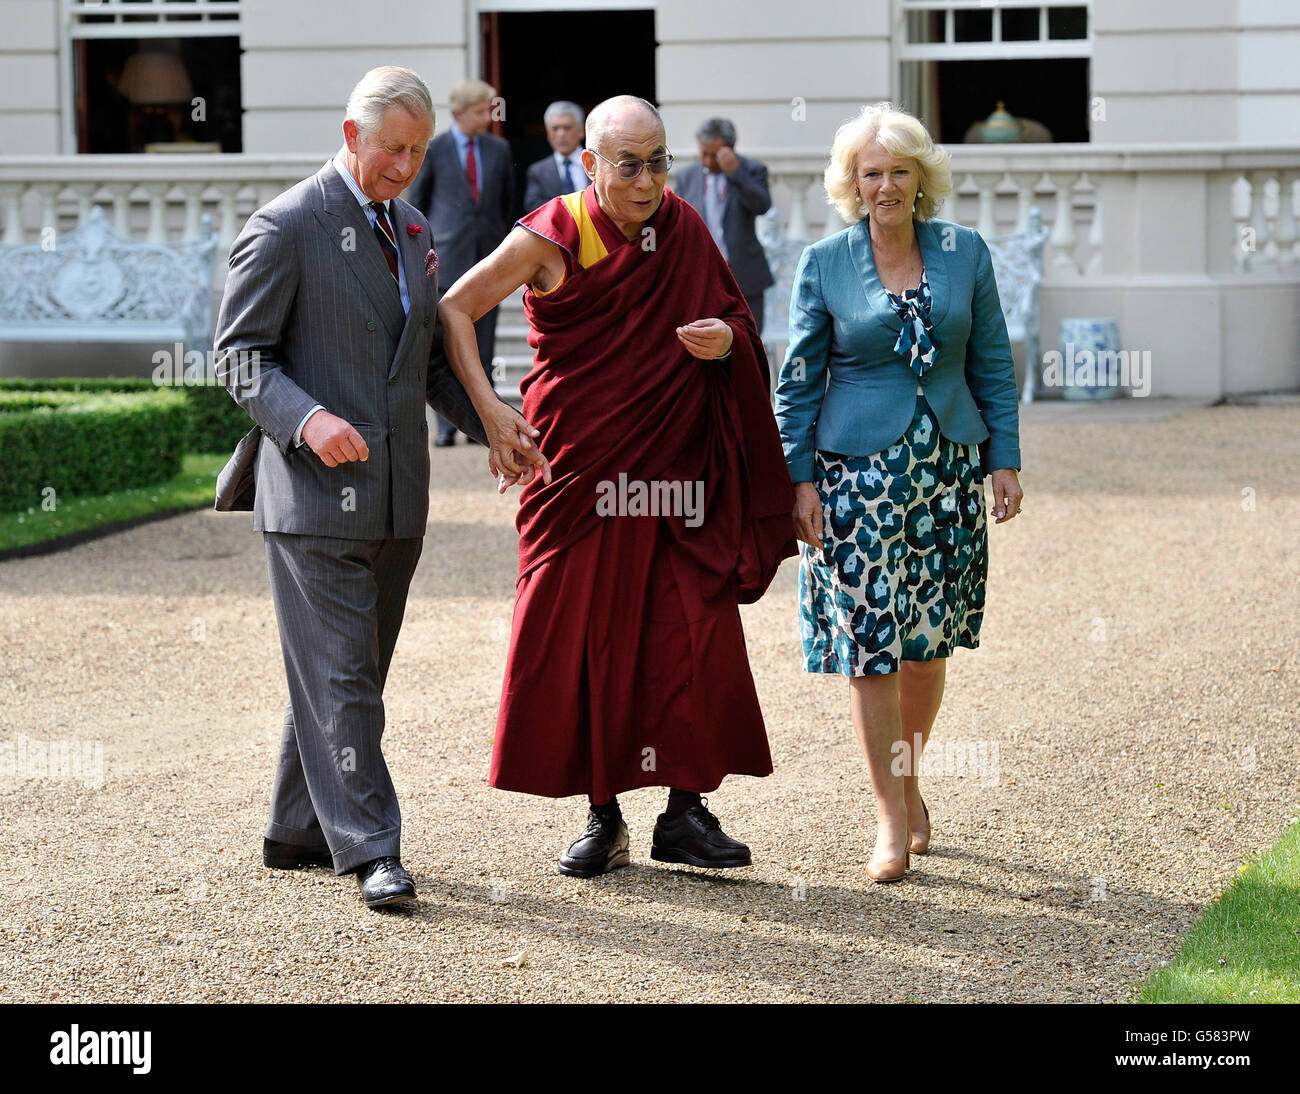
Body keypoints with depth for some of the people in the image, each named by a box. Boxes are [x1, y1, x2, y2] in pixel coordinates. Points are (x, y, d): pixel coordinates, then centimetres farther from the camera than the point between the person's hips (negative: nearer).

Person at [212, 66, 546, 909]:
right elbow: (240, 355, -9)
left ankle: (298, 832, 23)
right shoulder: (287, 227, -8)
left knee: (350, 673, 13)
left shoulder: (412, 232, 16)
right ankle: (369, 850, -6)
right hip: (314, 493, -7)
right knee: (340, 677, -8)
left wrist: (489, 420, 10)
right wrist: (307, 419, -25)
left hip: (395, 495, 7)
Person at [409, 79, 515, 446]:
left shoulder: (498, 150, 9)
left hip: (487, 258, 3)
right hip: (447, 260, -3)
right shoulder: (433, 150, 0)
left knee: (483, 344, 4)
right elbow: (416, 199, 8)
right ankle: (447, 424, -3)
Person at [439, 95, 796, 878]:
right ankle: (603, 818, 9)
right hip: (583, 477, -3)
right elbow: (452, 310, -2)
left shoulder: (684, 230, 4)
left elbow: (738, 325, 14)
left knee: (696, 638, -3)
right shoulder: (553, 237, -7)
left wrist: (726, 341, -9)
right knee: (584, 641, -1)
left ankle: (686, 812, 5)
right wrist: (487, 406, -10)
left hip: (677, 476, 3)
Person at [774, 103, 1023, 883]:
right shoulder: (825, 264, 0)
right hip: (858, 471, -2)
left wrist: (1005, 460, 4)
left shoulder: (966, 254, 4)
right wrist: (801, 479, -3)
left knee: (928, 641, 8)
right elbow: (799, 380, 3)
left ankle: (910, 775, 30)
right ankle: (892, 815, 2)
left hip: (948, 468, 2)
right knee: (869, 643, -5)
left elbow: (993, 366, 9)